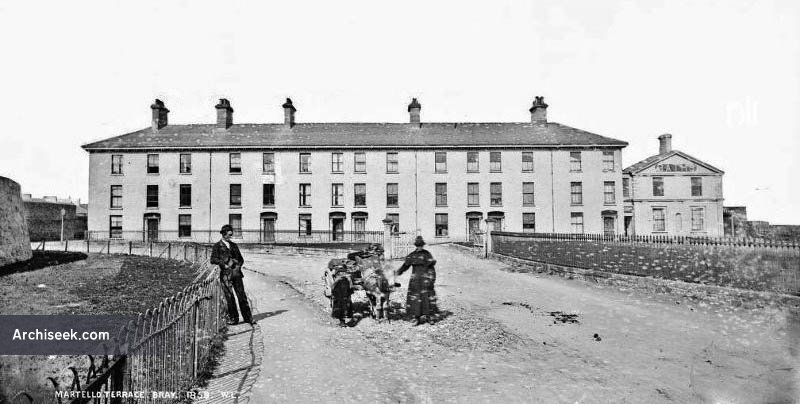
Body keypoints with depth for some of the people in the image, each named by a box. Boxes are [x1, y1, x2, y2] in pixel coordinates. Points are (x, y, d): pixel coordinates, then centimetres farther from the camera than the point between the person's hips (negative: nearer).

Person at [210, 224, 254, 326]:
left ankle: (248, 318, 9)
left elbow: (241, 259, 21)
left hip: (236, 273, 4)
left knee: (242, 296, 3)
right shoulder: (217, 246, 4)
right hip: (226, 274, -4)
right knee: (229, 297, -1)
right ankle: (233, 318, 12)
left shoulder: (234, 245, 18)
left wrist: (238, 265, 2)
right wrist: (224, 264, -13)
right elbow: (213, 260, -7)